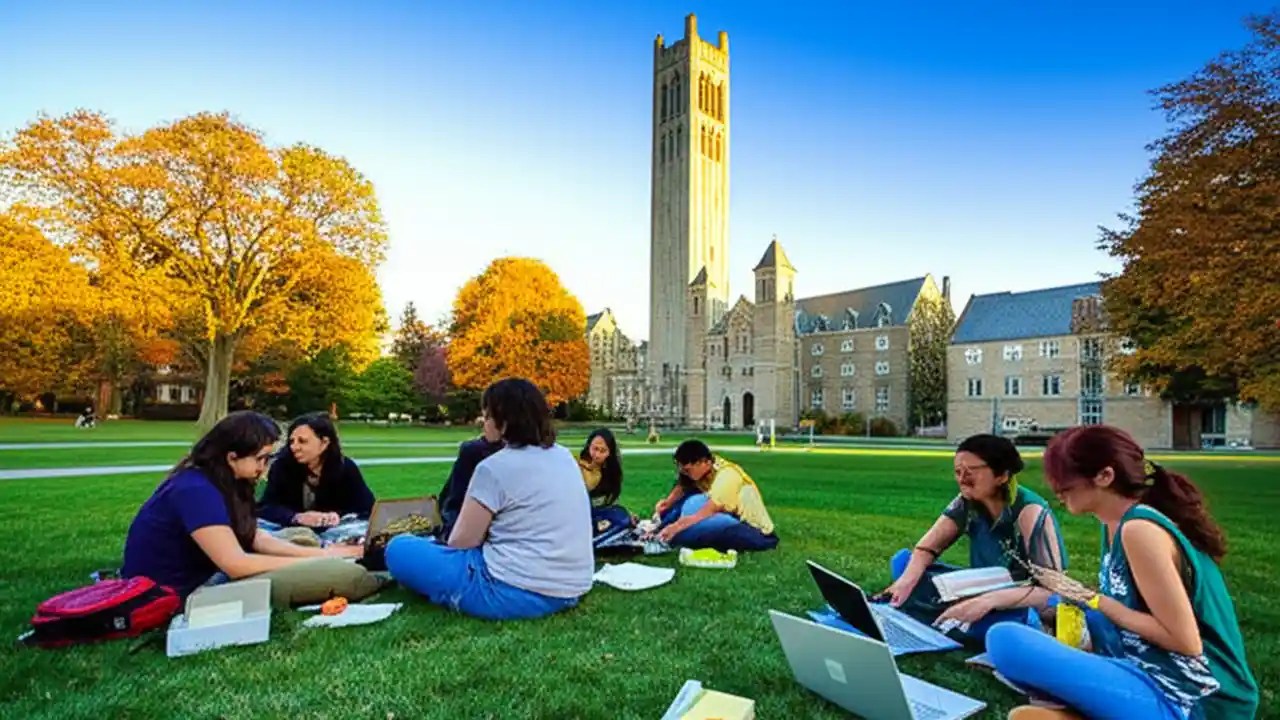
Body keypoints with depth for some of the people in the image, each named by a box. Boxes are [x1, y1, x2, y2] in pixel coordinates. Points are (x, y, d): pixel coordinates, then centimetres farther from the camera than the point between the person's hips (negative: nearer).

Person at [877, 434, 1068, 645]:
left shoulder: (1031, 513, -23)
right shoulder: (967, 503, -7)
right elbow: (926, 548, -11)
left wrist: (989, 601, -43)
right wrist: (907, 580, -32)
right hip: (981, 595, 5)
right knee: (903, 560, -5)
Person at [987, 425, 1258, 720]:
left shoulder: (1139, 529, -20)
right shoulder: (1118, 524, 7)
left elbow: (1186, 642, -20)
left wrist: (1092, 600, -14)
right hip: (1155, 672, 10)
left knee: (1005, 641, -26)